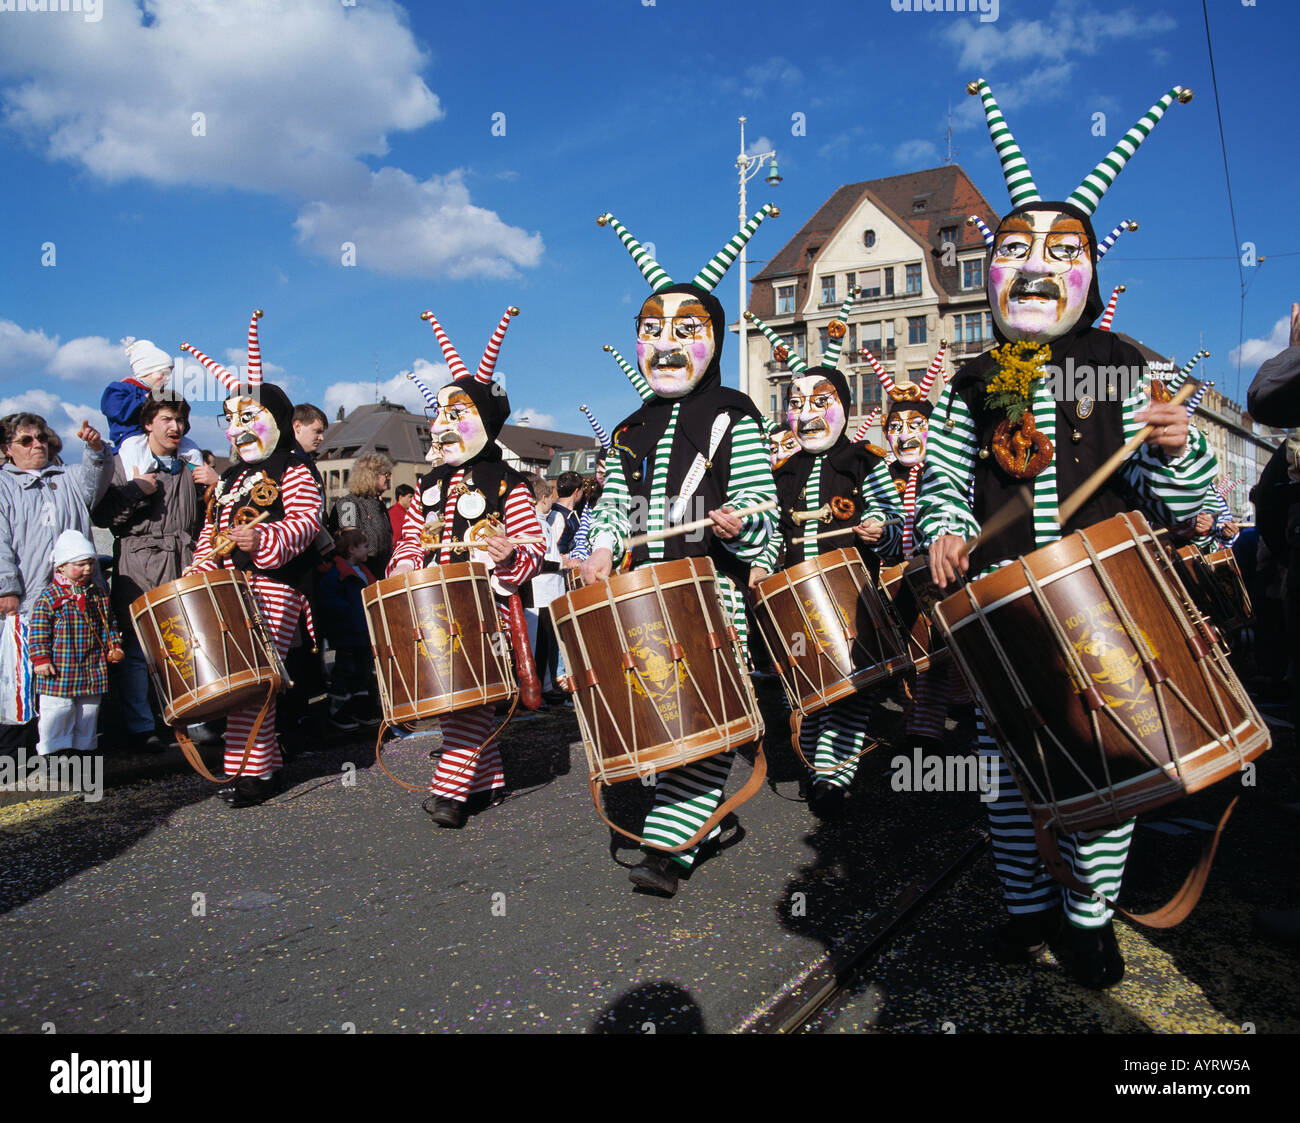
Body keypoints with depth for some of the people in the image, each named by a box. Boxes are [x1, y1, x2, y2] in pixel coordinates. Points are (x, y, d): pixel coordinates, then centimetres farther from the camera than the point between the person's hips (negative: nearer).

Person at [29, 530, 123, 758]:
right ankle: (50, 750, 12)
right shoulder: (49, 597, -9)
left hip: (93, 669, 5)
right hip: (59, 670, -5)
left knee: (89, 710, 13)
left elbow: (109, 623, 15)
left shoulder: (97, 593, 8)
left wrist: (113, 646, 7)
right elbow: (39, 631, -9)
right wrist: (41, 658, -13)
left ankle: (84, 746, 26)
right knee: (56, 712, 0)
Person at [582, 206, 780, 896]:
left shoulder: (734, 417, 0)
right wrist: (603, 549, 0)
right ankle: (705, 813, 31)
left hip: (713, 586, -6)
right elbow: (613, 506, 19)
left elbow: (757, 500, -5)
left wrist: (738, 522, -26)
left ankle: (668, 849, -6)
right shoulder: (631, 433, 17)